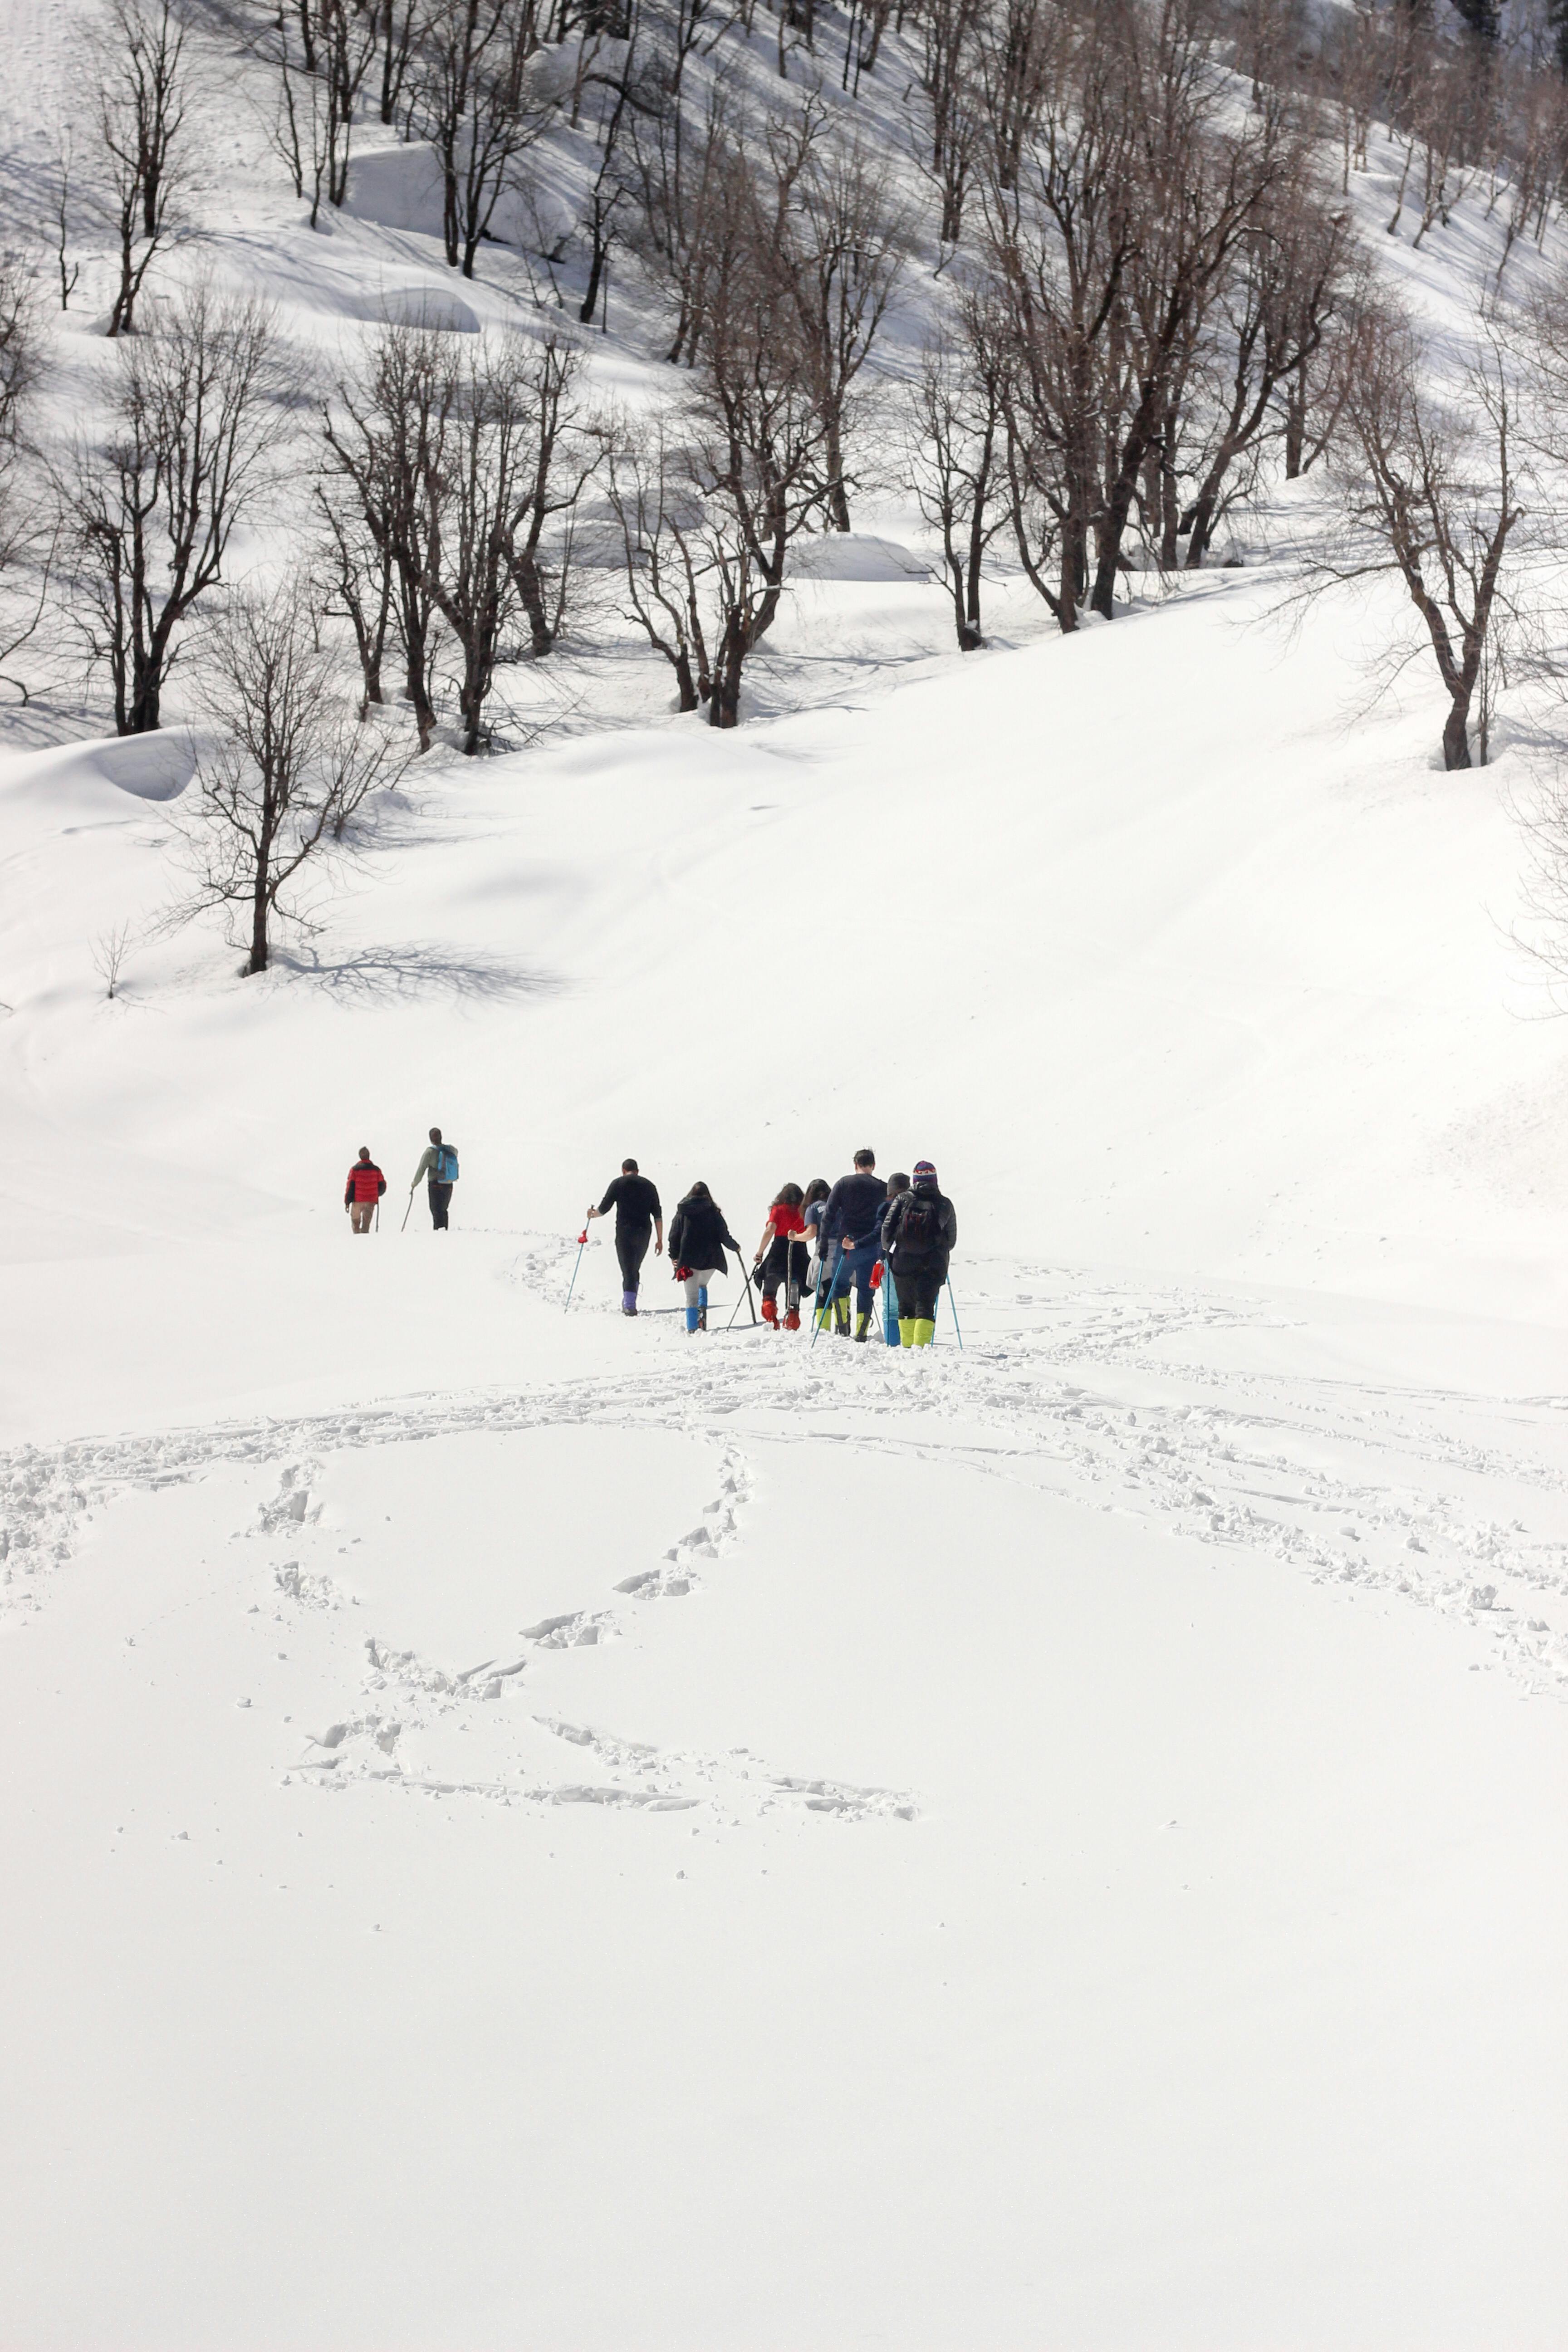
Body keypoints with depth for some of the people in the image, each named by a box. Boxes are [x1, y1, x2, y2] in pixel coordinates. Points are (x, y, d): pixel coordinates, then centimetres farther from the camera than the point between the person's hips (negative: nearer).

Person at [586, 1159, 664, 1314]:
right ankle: (629, 1303, 24)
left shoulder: (619, 1184, 1)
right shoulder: (649, 1186, 10)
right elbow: (658, 1215, 7)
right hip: (644, 1232, 3)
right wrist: (660, 1240, 10)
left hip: (624, 1233, -3)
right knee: (635, 1270, 19)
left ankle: (629, 1306, -16)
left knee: (628, 1271, -5)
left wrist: (592, 1214, 24)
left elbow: (604, 1209, 1)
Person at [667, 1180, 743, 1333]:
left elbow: (674, 1236, 4)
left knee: (692, 1295, 5)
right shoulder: (713, 1212, -2)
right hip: (710, 1259, 0)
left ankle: (692, 1328, -4)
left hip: (688, 1259, 0)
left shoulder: (682, 1213, 2)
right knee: (702, 1285, 25)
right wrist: (735, 1247, 17)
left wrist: (674, 1257, 16)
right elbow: (724, 1235, -1)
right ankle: (702, 1309, -2)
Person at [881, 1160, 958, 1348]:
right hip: (933, 1265, 0)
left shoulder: (903, 1199, 1)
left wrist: (888, 1249, 16)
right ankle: (920, 1344, -15)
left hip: (903, 1260, 1)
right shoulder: (945, 1204, 3)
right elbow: (952, 1239, 9)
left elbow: (887, 1228, -1)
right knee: (926, 1304, -1)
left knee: (906, 1304, 13)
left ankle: (907, 1344, 13)